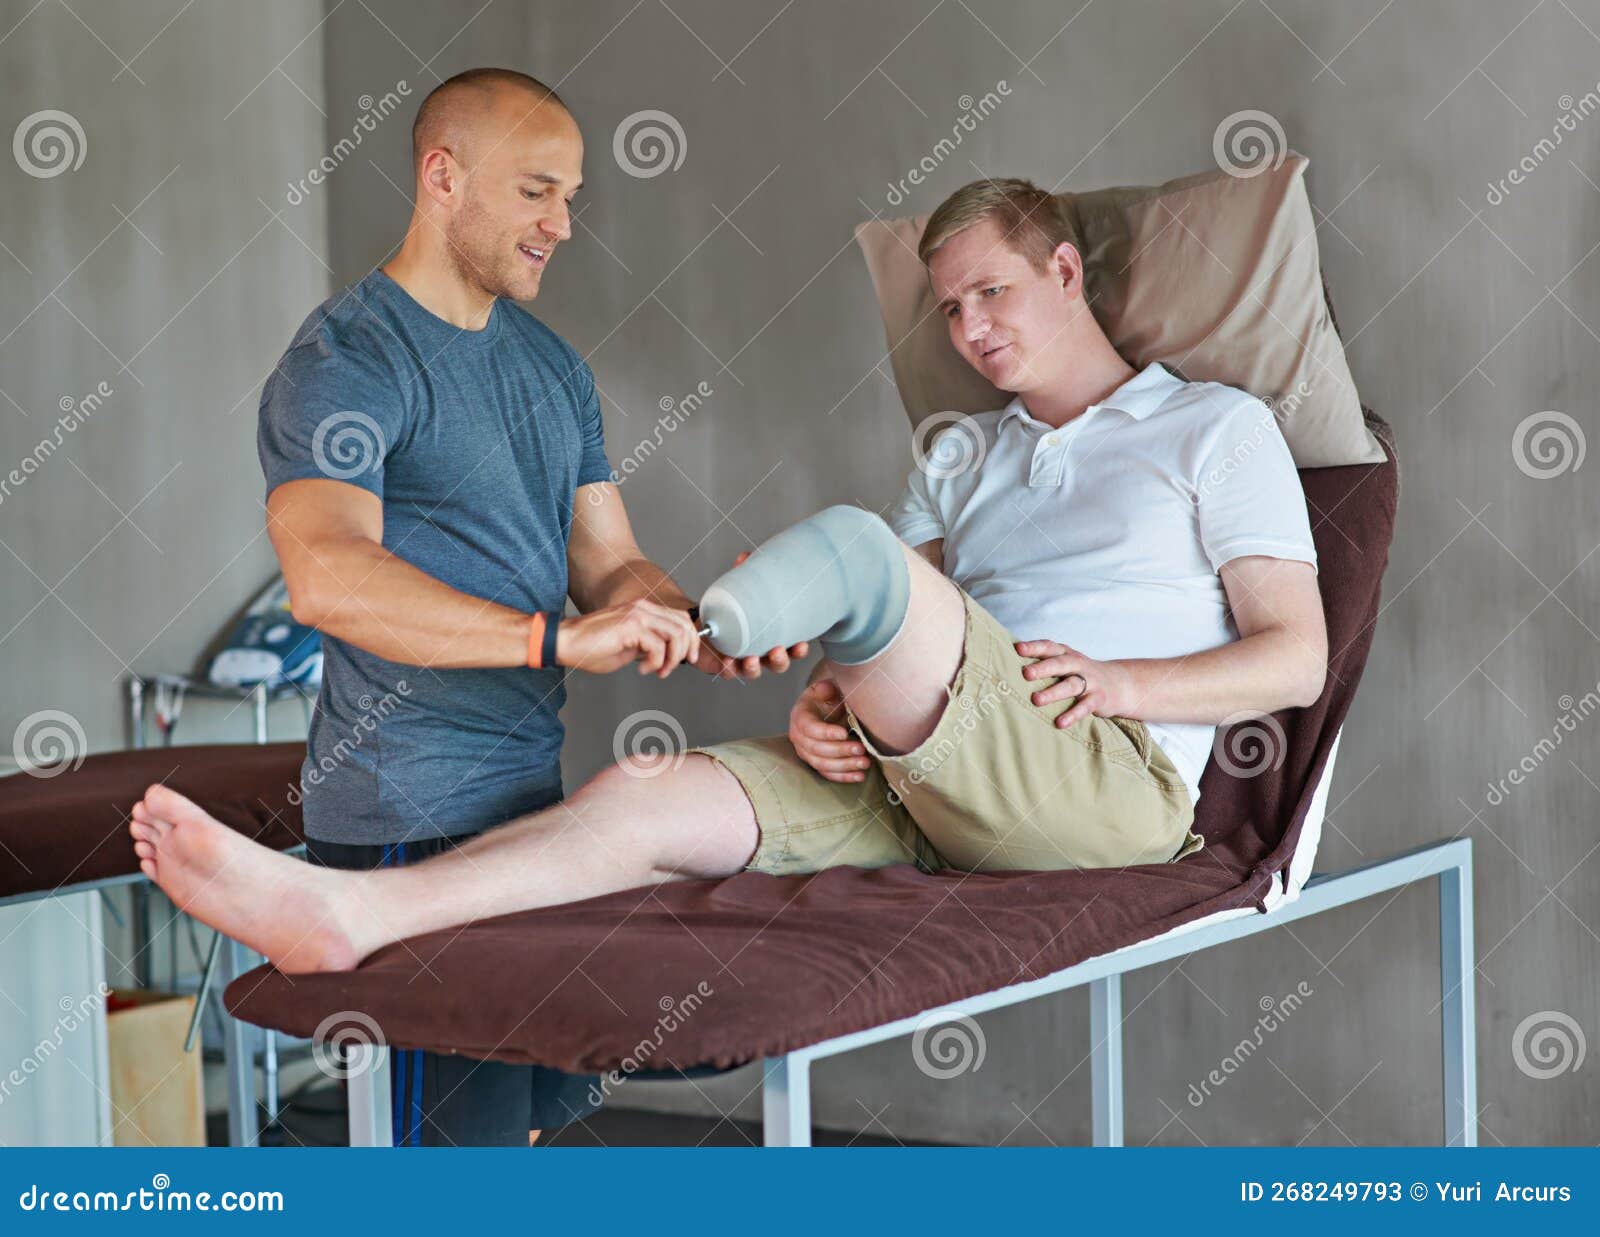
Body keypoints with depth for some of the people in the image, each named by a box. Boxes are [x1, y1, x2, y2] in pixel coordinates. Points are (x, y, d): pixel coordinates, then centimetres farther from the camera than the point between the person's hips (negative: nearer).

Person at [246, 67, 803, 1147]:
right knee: (452, 1138, -5)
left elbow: (609, 565, 15)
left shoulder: (552, 365, 17)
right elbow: (327, 577, -27)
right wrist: (555, 637, -35)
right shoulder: (345, 360, -11)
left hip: (534, 792, 8)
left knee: (527, 1113, 14)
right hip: (409, 815, -8)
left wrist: (697, 630, -7)